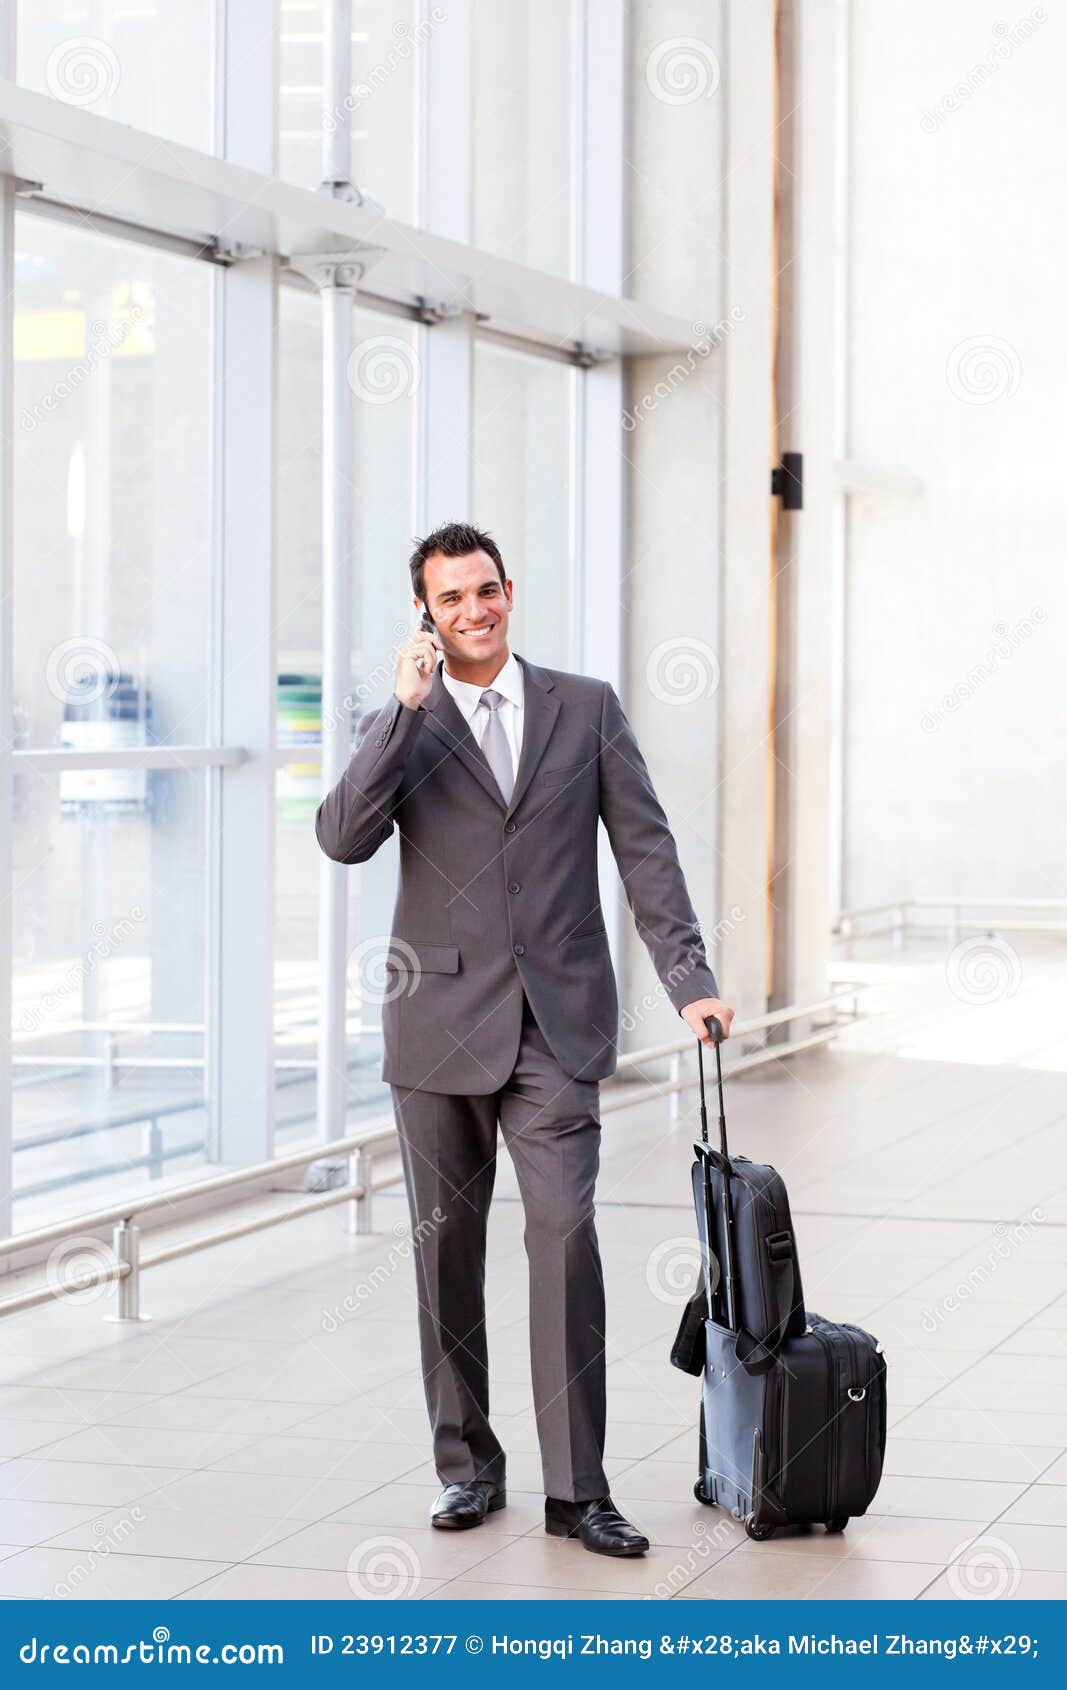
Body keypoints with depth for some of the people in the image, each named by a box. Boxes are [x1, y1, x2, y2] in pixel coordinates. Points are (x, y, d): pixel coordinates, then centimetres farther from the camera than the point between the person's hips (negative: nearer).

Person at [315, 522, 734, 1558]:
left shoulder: (587, 710, 8)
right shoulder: (400, 728, 7)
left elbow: (644, 849, 5)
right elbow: (343, 839, -10)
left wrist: (688, 979, -5)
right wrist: (408, 708, -15)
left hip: (556, 1024, -1)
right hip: (440, 1025, 1)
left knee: (566, 1240, -10)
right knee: (445, 1248, 8)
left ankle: (575, 1489, -6)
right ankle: (468, 1467, 21)